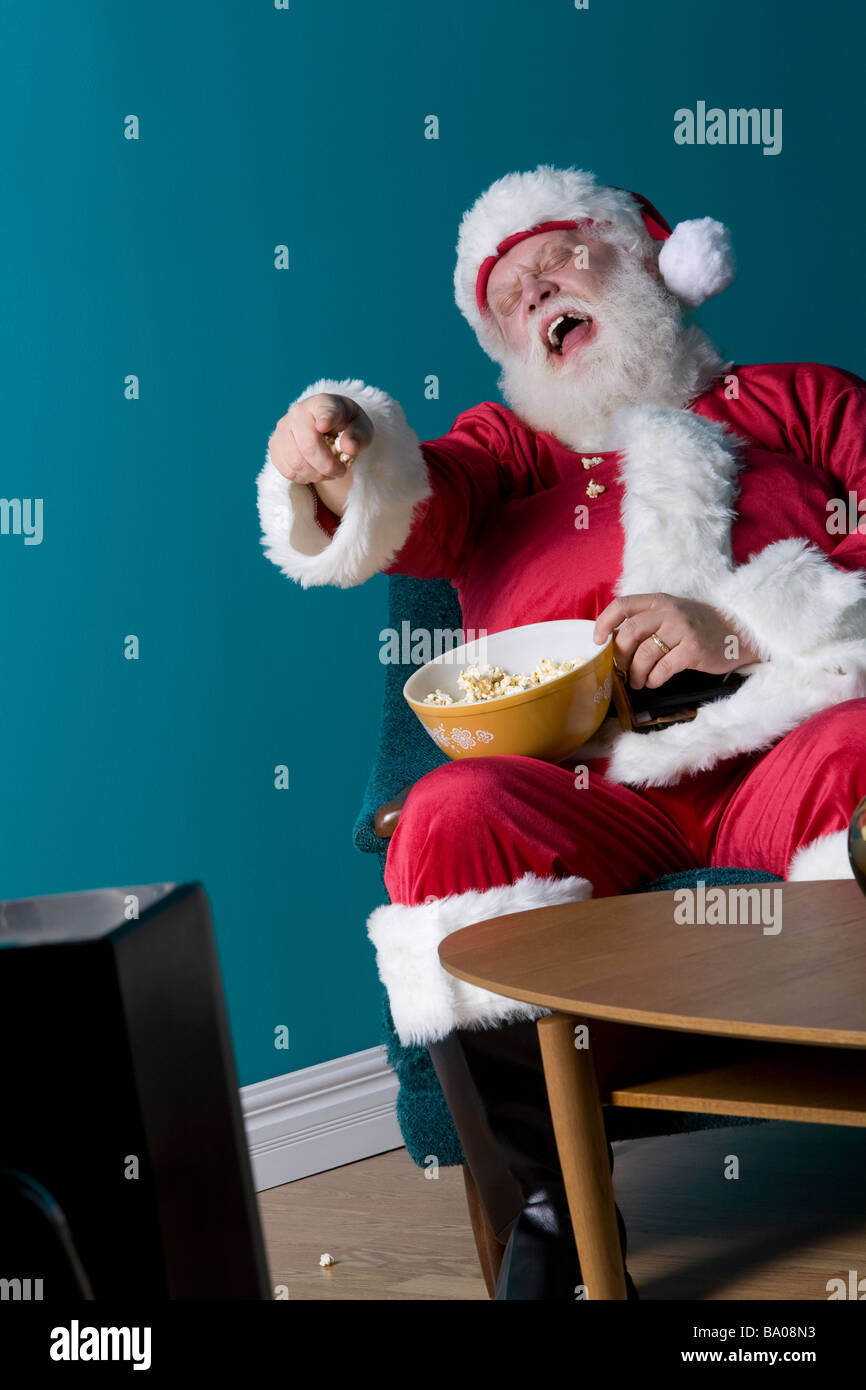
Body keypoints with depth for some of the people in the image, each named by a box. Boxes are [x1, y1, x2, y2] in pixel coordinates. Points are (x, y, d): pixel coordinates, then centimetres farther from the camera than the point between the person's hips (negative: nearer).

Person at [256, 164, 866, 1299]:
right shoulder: (511, 441, 29)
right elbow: (416, 509, 6)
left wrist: (738, 629, -7)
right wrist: (336, 473, -19)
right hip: (585, 794, 2)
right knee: (451, 824, -31)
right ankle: (553, 1204, -15)